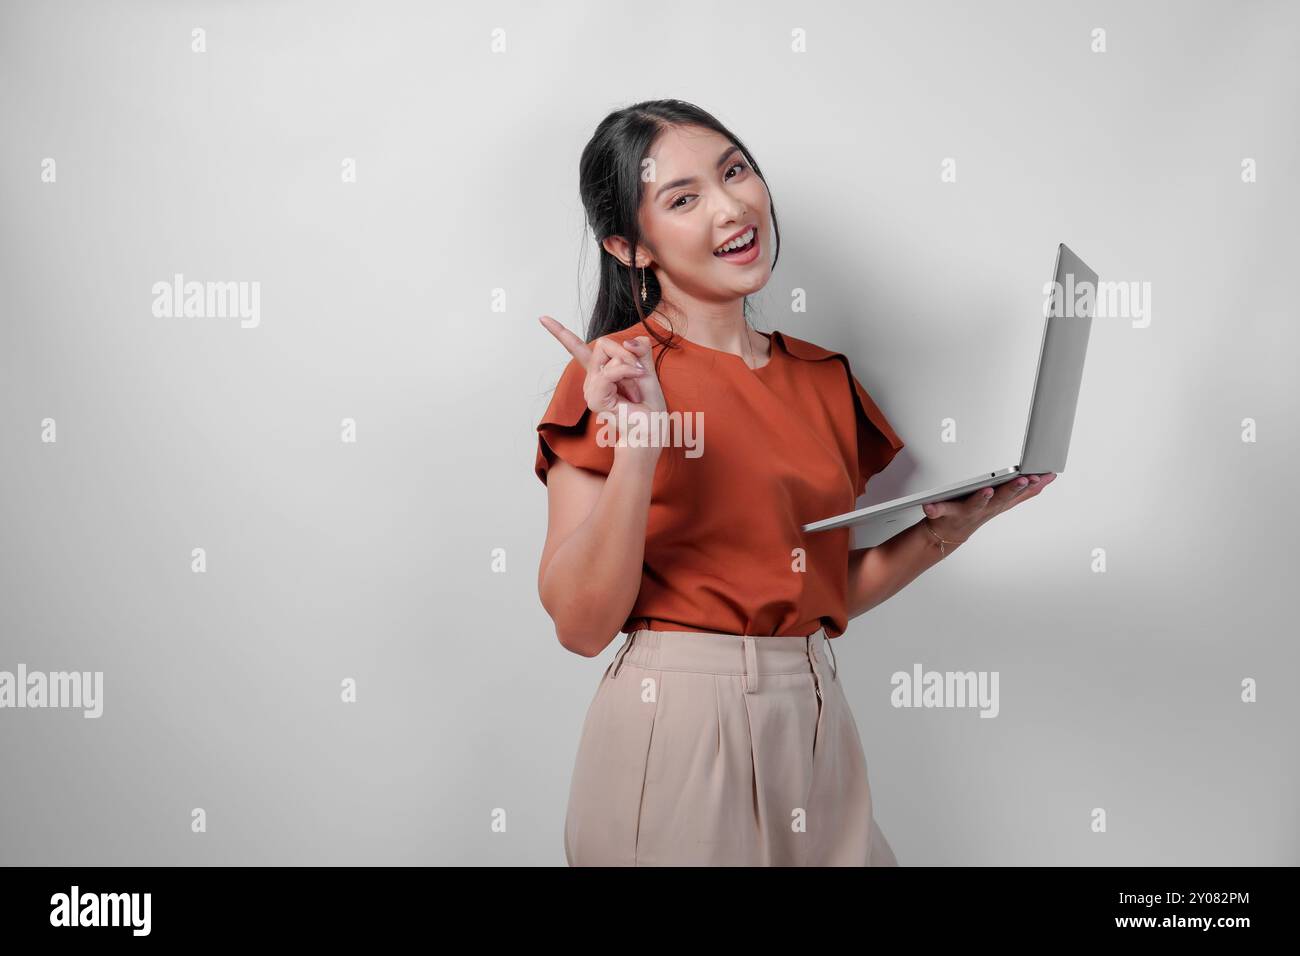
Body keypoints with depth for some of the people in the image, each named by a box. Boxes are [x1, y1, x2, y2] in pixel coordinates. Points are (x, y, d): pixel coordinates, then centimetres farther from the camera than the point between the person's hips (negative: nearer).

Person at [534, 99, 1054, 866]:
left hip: (817, 732, 6)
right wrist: (638, 449, -23)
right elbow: (581, 623, -14)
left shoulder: (825, 379, 9)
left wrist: (951, 525, 1)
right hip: (676, 735, -5)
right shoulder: (615, 376, -8)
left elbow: (831, 592, 13)